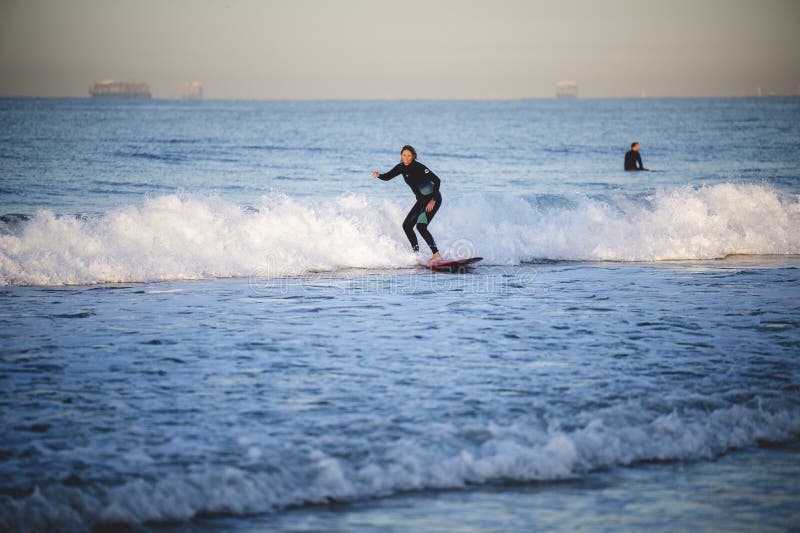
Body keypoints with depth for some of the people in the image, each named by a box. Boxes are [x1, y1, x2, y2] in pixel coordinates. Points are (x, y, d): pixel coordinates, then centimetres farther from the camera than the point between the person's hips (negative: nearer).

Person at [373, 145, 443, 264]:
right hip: (421, 200, 9)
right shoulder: (401, 167, 1)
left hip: (433, 199, -9)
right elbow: (388, 177, 2)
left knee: (421, 226, -17)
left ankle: (436, 255, -17)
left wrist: (433, 200, -24)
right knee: (407, 225, 5)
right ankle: (416, 253, 10)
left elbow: (437, 180, -21)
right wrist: (378, 176, -21)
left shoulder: (420, 168, -20)